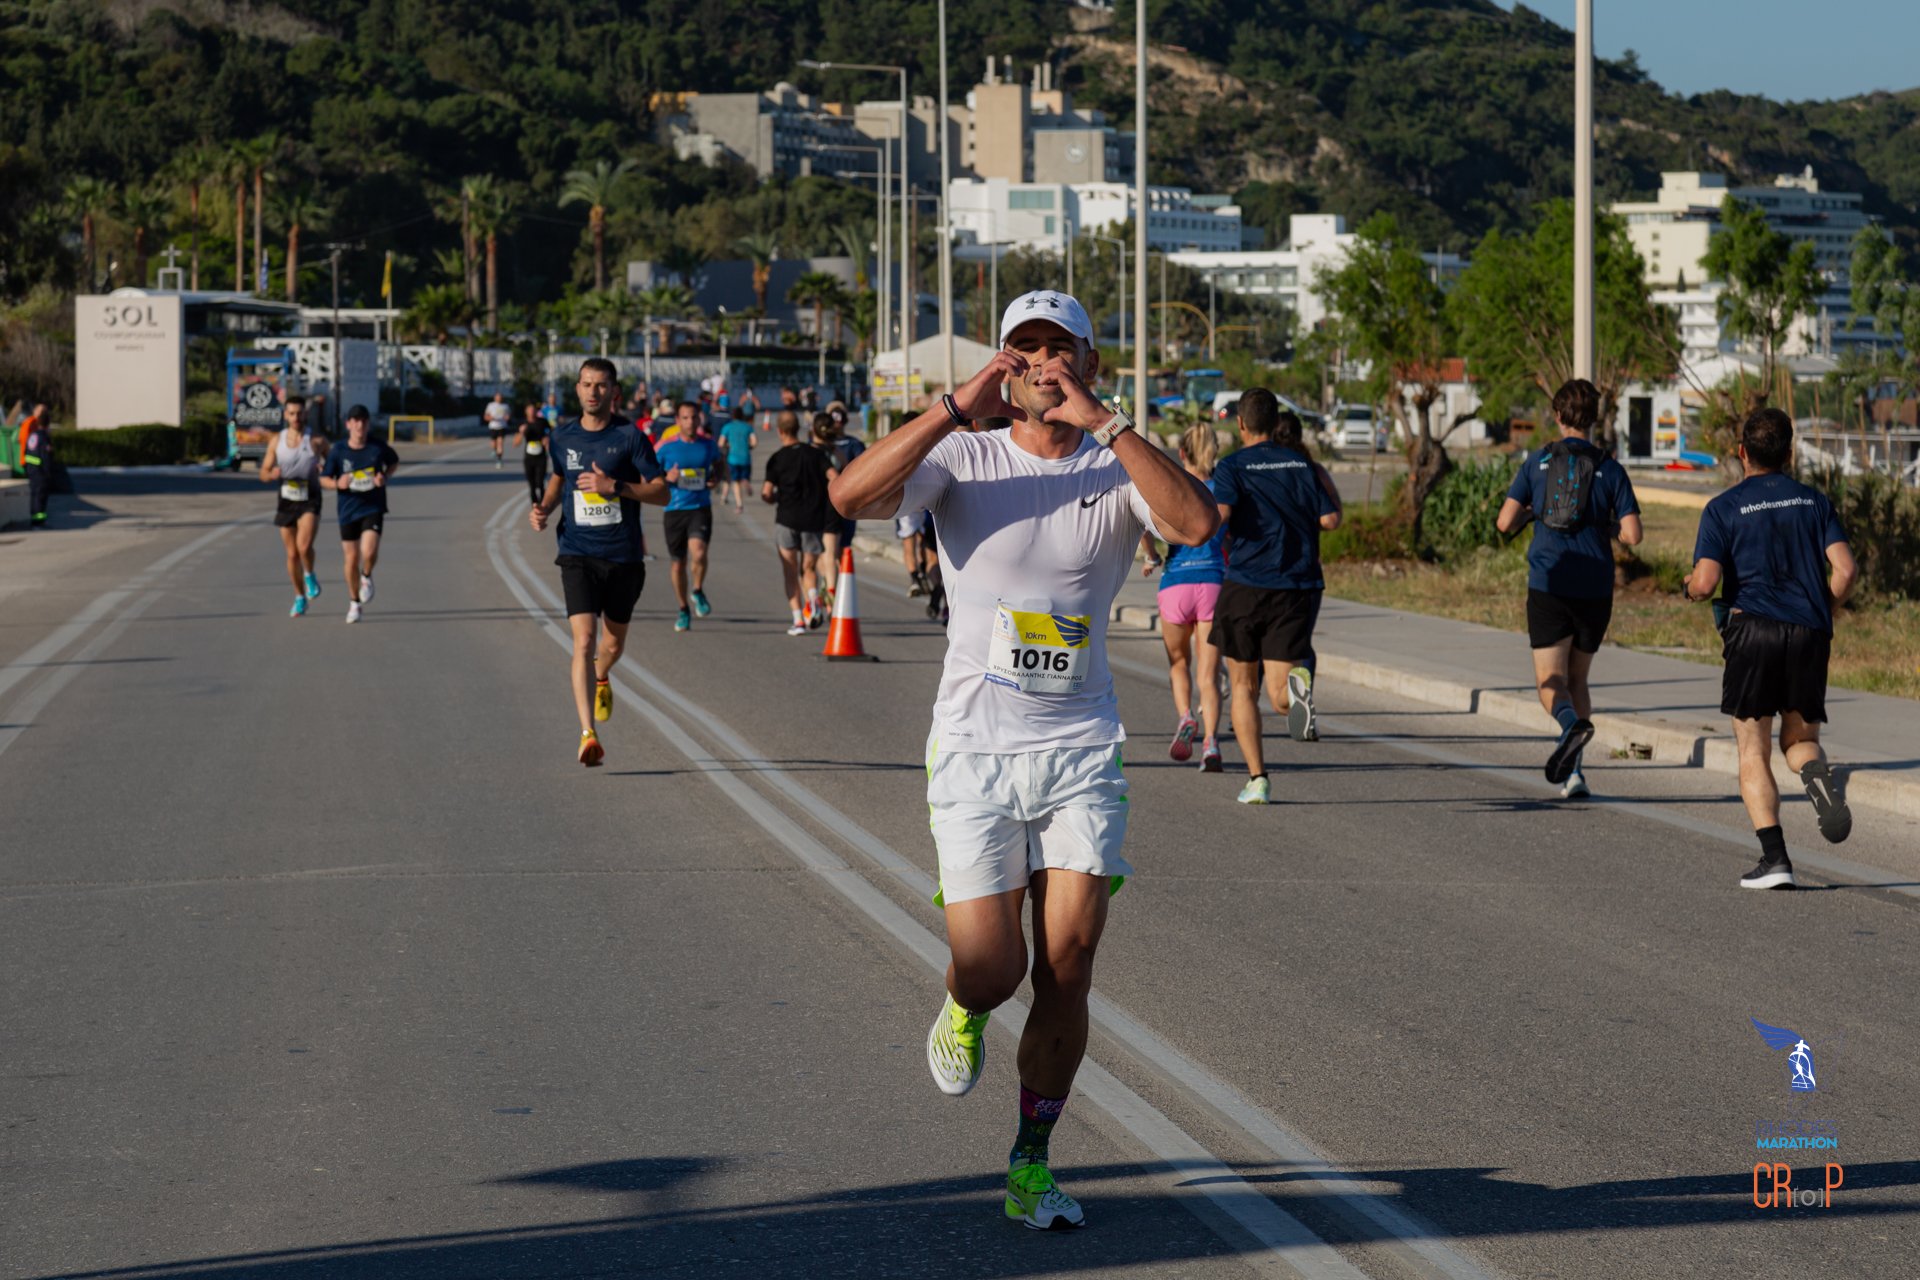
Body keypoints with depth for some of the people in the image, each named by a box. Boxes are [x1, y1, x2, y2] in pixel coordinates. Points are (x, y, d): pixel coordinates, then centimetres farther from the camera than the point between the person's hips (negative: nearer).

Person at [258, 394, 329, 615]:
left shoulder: (317, 441, -5)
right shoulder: (277, 441, 3)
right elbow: (263, 474, 6)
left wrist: (325, 468, -16)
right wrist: (272, 475, -18)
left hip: (310, 500, -3)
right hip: (286, 500, 3)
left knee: (304, 545, -25)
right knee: (292, 554, 9)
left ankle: (309, 576, 6)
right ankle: (299, 597, 26)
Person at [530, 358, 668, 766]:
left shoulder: (630, 436, -5)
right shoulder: (562, 437, 5)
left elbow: (661, 492, -7)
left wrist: (615, 487, -20)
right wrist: (543, 508, 6)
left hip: (623, 558, 0)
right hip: (578, 555, 0)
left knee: (613, 643, 15)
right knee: (583, 640, -16)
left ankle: (601, 678, 52)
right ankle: (588, 736, -19)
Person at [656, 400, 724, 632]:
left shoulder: (708, 444, 4)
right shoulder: (666, 447, -3)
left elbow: (721, 465, 23)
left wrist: (717, 478, 0)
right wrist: (667, 478, -16)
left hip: (701, 507, 0)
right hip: (674, 509, 0)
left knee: (698, 552, -23)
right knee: (678, 563, 7)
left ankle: (698, 591, 6)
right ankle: (684, 610, 26)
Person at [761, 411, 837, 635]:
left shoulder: (777, 459, -2)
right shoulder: (815, 453, 4)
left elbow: (766, 494, -7)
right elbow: (835, 478, -6)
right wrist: (821, 500, 9)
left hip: (786, 519, -2)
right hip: (813, 519, 2)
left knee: (790, 570, 5)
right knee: (809, 568, 14)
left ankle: (798, 619, -5)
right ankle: (813, 599, -16)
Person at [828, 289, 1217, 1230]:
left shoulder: (1118, 470, 0)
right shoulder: (963, 460, -3)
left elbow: (1197, 523, -22)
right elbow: (850, 495, -21)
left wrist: (1101, 420, -24)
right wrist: (959, 406, -25)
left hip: (1081, 752, 1)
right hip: (976, 752, -1)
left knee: (1067, 969, -3)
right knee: (990, 972, -6)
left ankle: (1031, 1167, 11)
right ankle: (963, 1012, 33)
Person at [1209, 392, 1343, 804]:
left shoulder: (1231, 467, 0)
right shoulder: (1303, 465, 9)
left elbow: (1219, 513, -17)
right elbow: (1330, 519, 1)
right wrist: (1327, 484, 21)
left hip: (1246, 585, -2)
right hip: (1298, 587, 2)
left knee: (1243, 686, 15)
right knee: (1279, 696, -1)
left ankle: (1257, 779, 9)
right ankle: (1298, 683, -38)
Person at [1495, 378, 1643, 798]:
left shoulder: (1538, 462, 2)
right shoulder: (1610, 469, 2)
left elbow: (1505, 522, -3)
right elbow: (1632, 534, -5)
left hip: (1548, 586, -1)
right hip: (1595, 589, 2)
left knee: (1551, 683, -1)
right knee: (1578, 679, 16)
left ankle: (1572, 723, -34)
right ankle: (1572, 772, 8)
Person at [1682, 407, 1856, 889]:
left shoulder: (1724, 509, 1)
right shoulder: (1814, 501, 10)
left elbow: (1705, 582, -9)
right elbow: (1845, 570, 1)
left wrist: (1688, 588, 14)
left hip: (1753, 631, -3)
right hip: (1810, 633, 3)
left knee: (1753, 753, 4)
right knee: (1800, 738, 17)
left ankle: (1774, 858, -7)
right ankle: (1819, 777, -19)